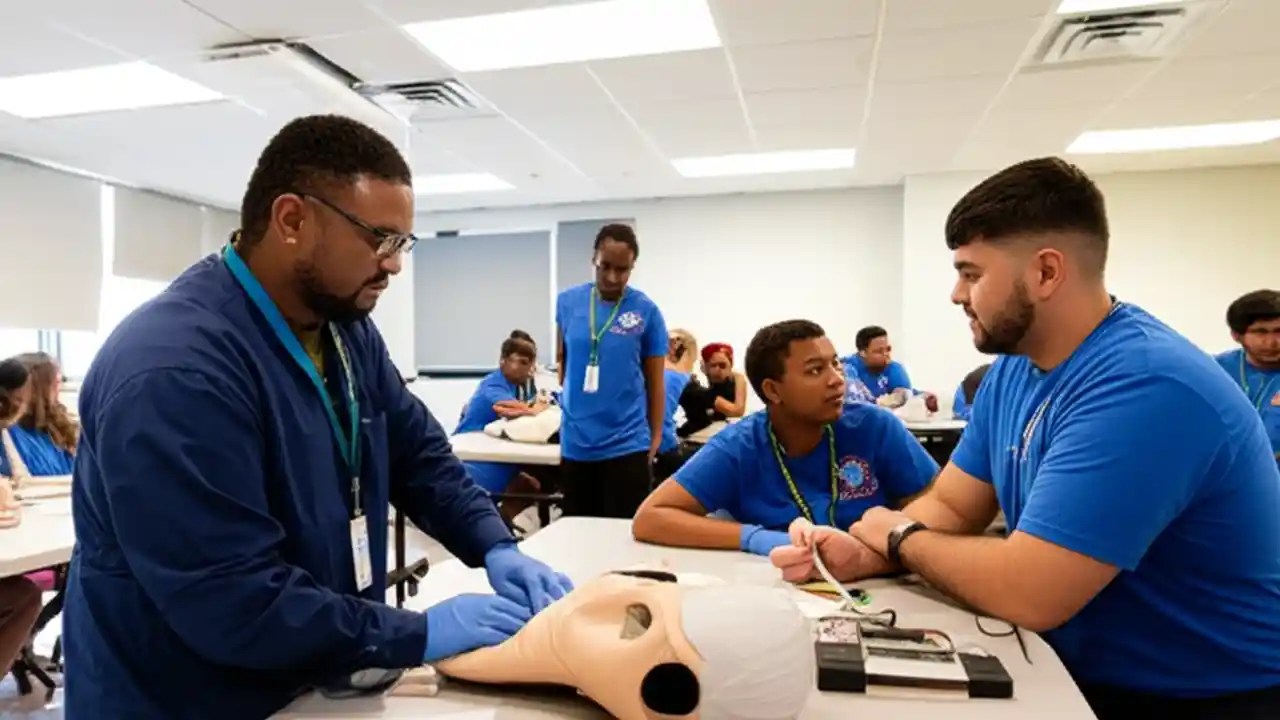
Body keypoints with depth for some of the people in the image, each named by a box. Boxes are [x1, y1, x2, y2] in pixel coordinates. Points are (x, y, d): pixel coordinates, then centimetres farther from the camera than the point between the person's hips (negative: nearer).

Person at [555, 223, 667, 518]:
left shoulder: (646, 311, -6)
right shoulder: (567, 302, -1)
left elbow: (655, 383, 0)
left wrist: (656, 439, 2)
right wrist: (571, 401, 8)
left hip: (627, 444, -3)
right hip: (575, 442, 3)